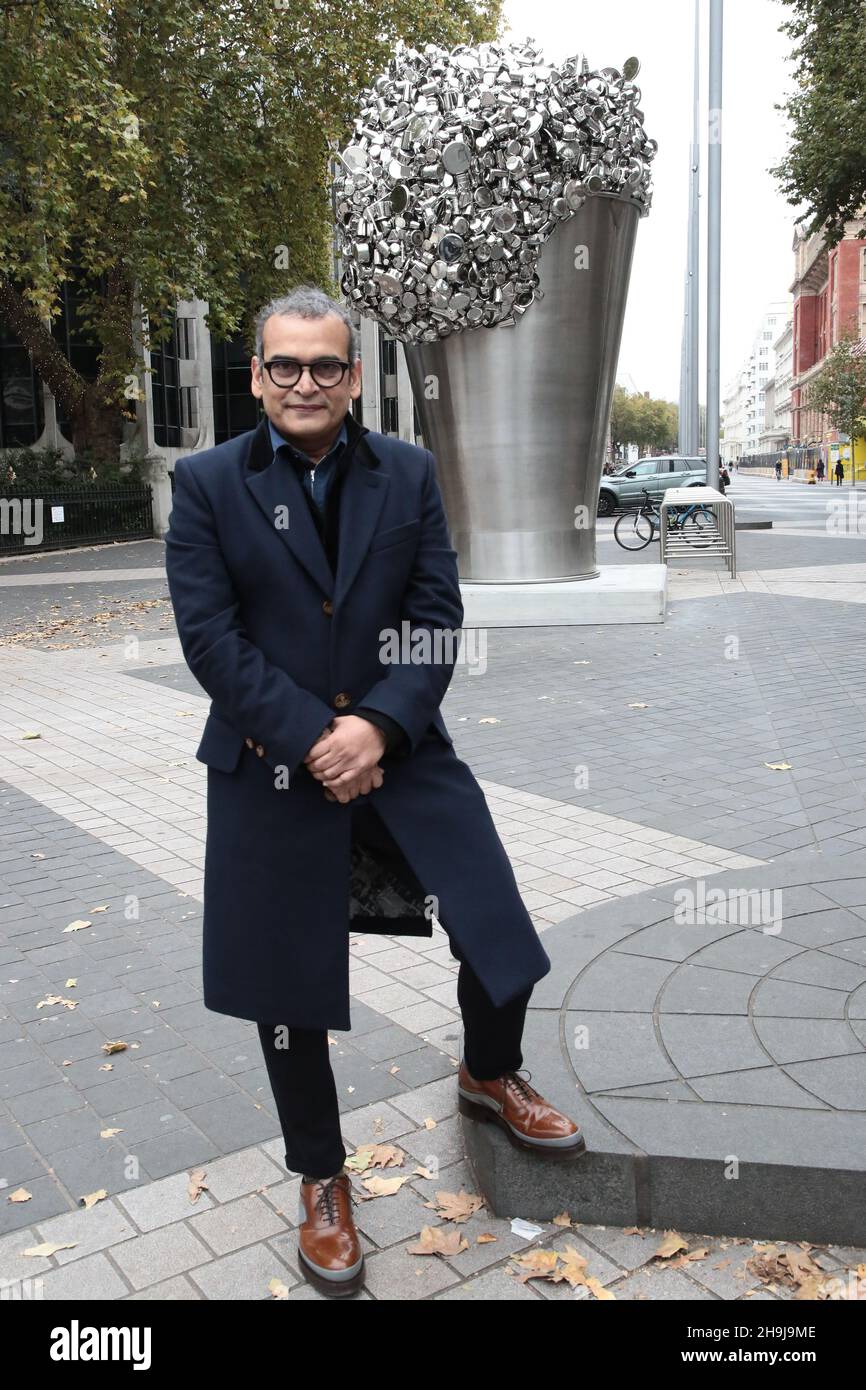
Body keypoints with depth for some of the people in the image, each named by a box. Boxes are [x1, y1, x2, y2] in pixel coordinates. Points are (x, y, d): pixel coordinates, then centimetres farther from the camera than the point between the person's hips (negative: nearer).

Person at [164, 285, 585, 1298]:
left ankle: (489, 1076, 40)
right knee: (291, 986, 10)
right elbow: (210, 638, -8)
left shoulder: (409, 474, 5)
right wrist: (314, 741, -16)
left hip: (402, 753, 2)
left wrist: (378, 728, -16)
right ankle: (321, 1183, 35)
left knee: (501, 940, 4)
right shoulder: (208, 484, -1)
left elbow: (436, 618, -1)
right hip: (271, 770, -1)